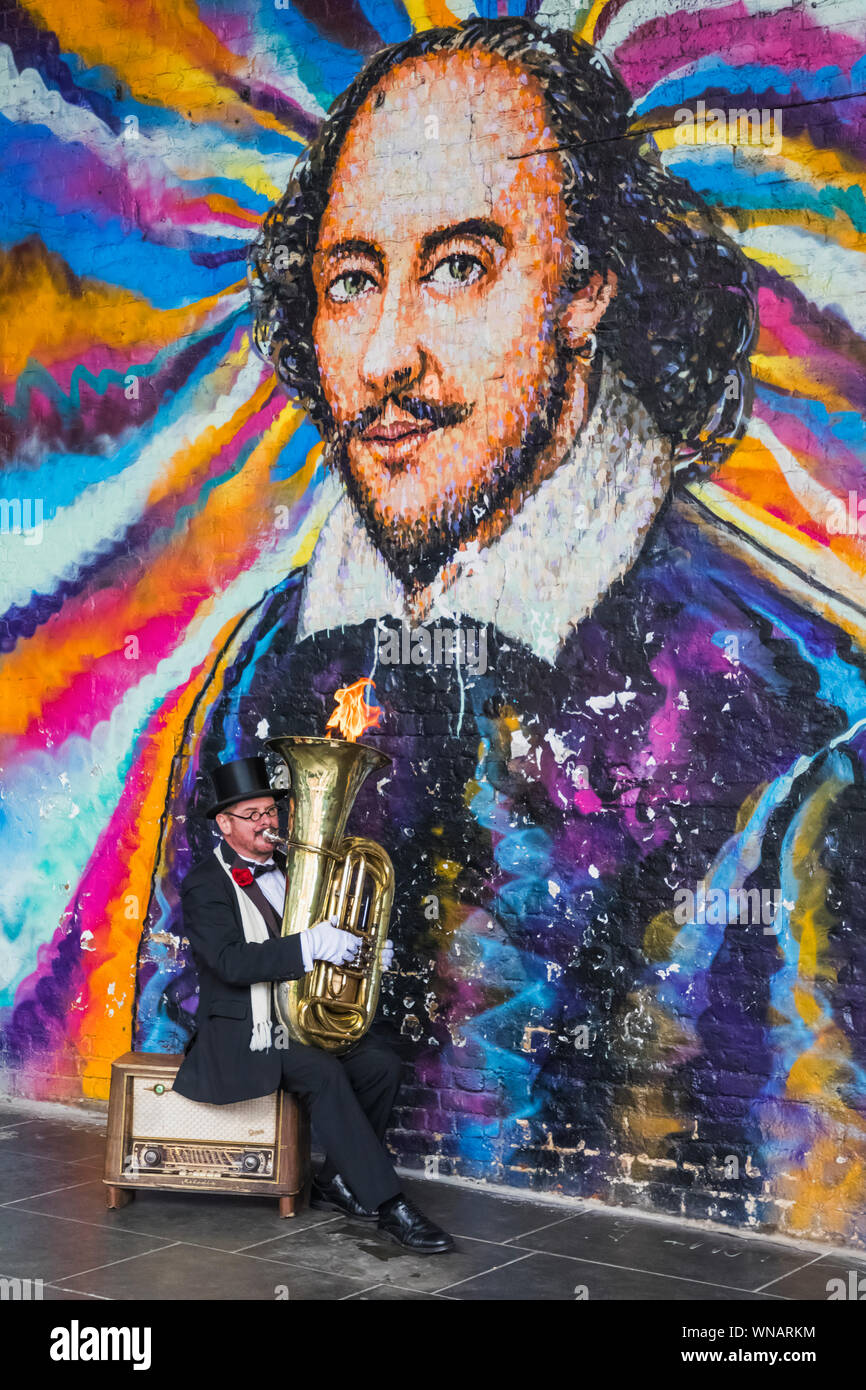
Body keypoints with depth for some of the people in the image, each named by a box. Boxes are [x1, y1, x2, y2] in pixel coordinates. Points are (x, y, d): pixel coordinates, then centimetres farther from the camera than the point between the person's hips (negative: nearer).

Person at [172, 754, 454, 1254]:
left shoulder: (290, 868, 13)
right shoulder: (206, 886, -9)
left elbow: (328, 935, 20)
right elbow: (231, 962, -24)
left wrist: (366, 949, -2)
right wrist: (309, 945, -35)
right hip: (243, 1030, -7)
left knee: (382, 1064, -12)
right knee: (323, 1072, -30)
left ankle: (338, 1182, 1)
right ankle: (388, 1203, -25)